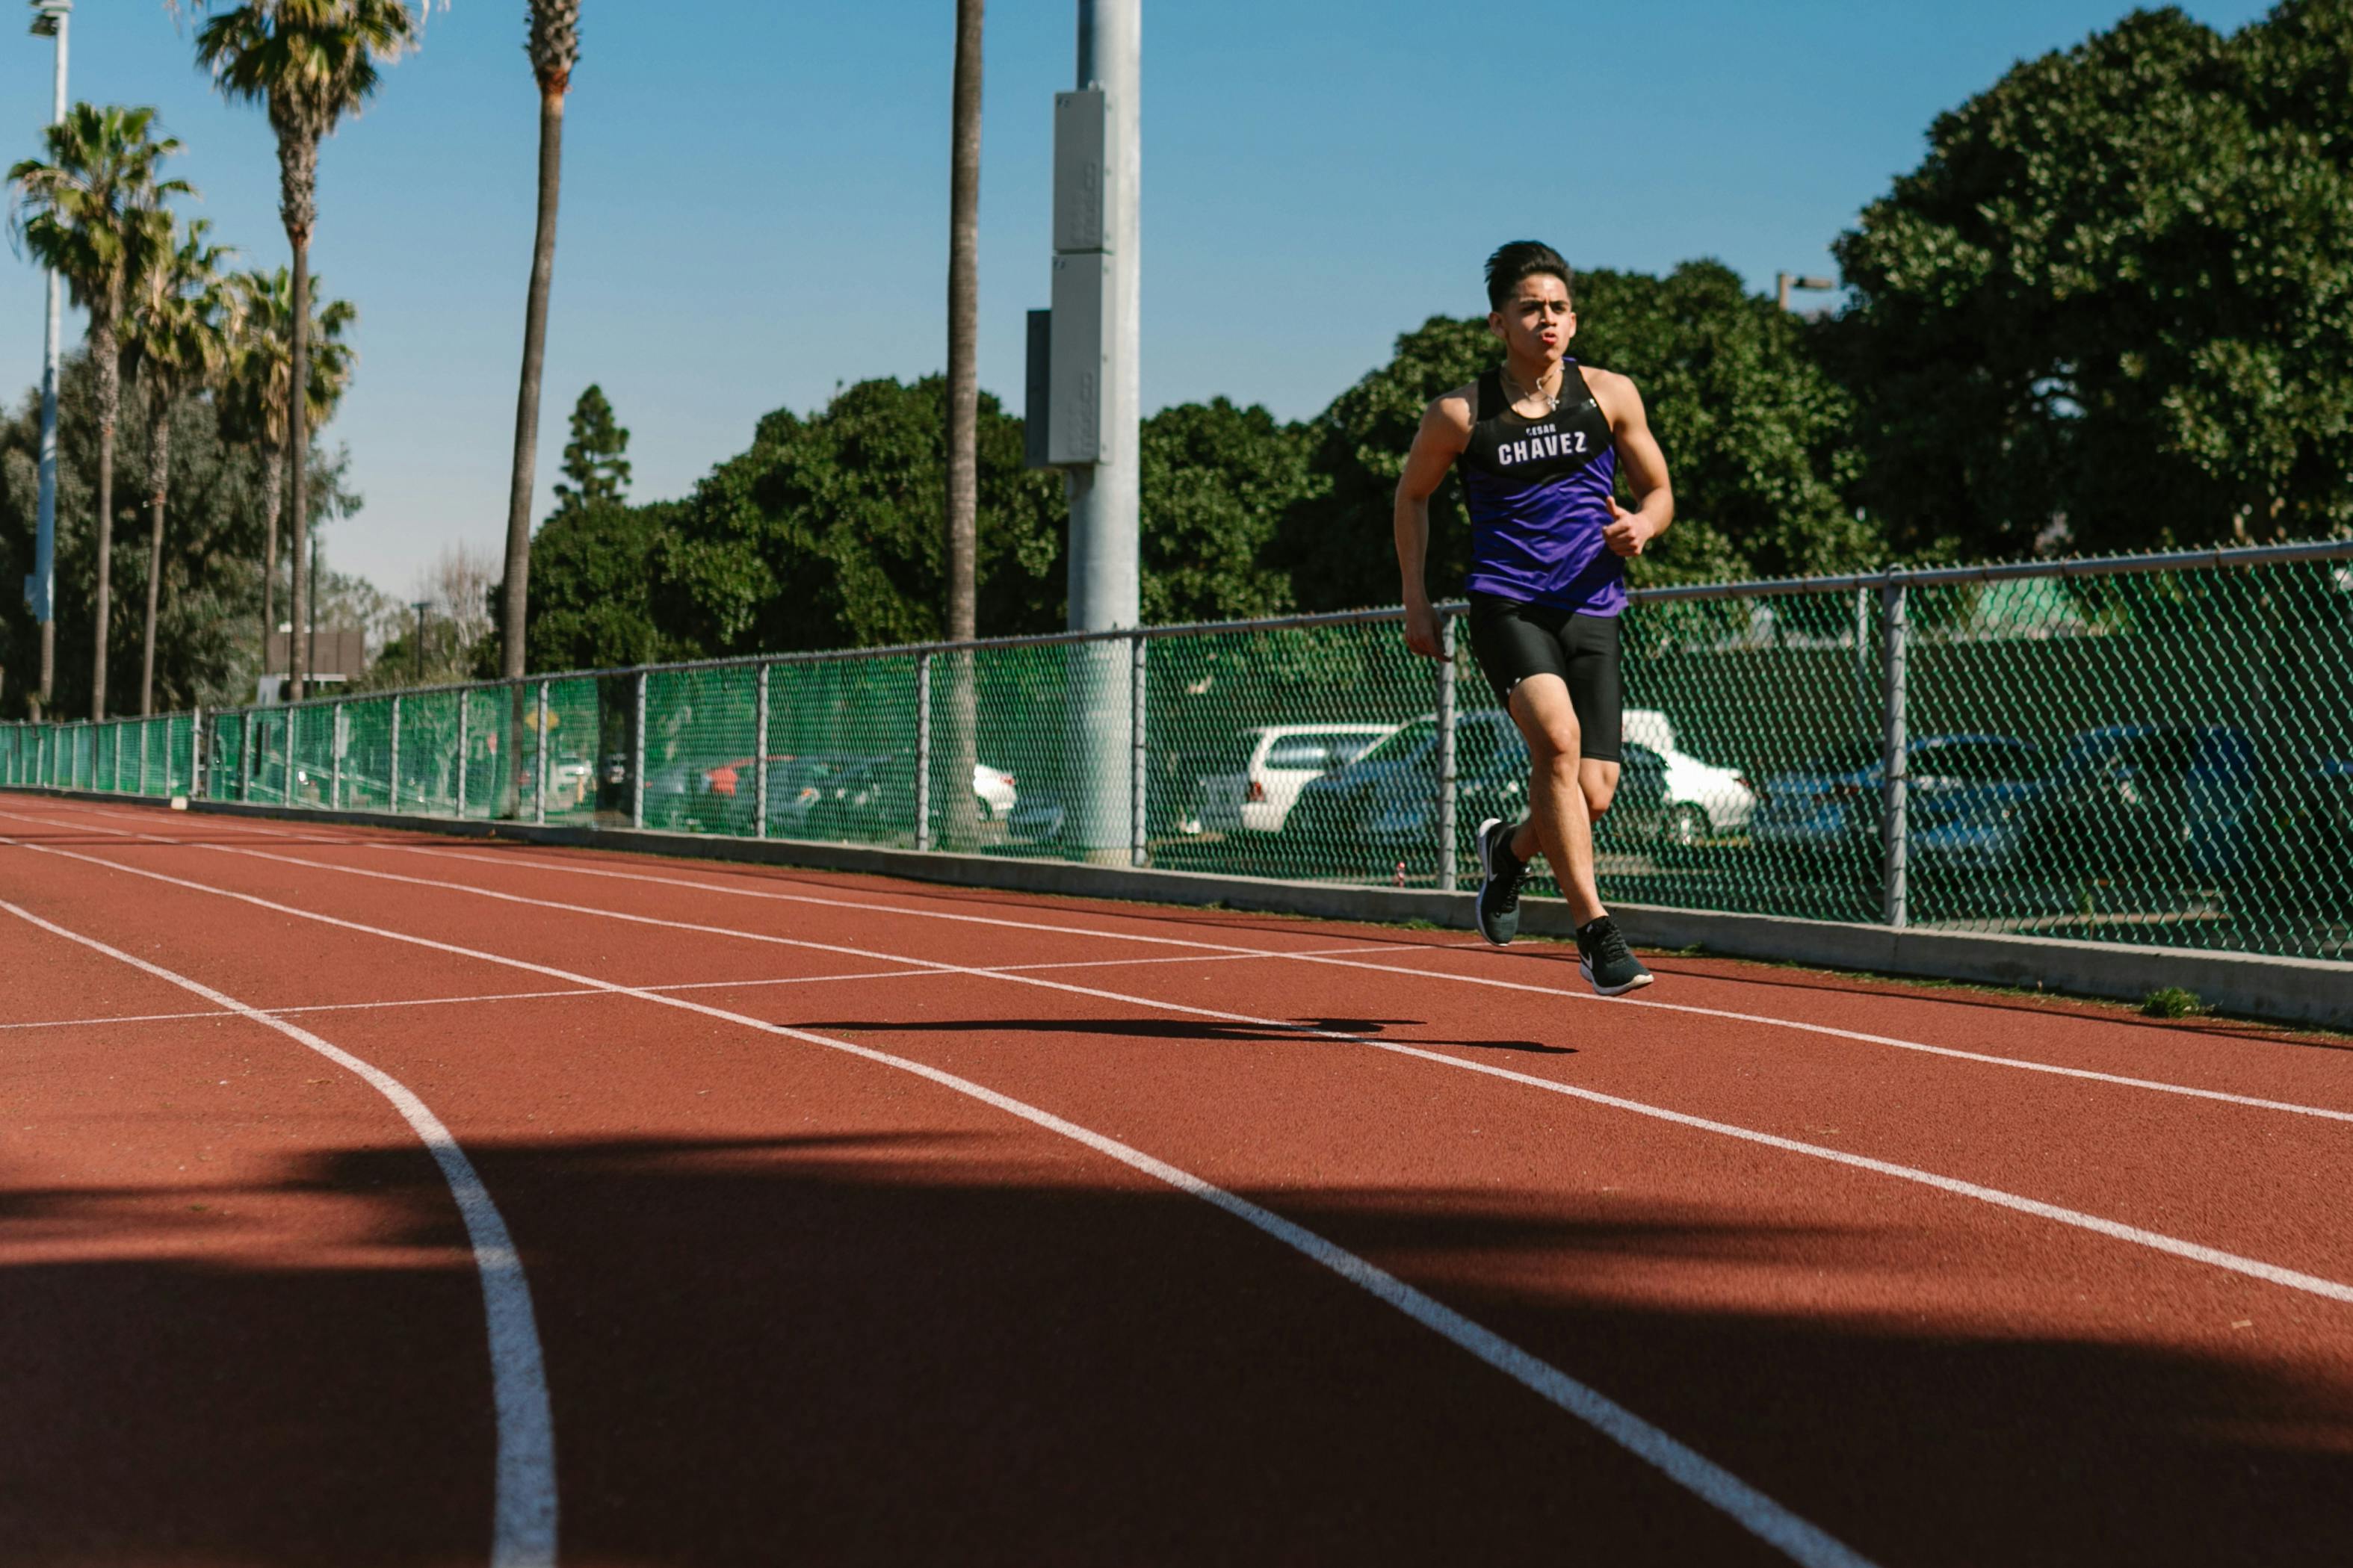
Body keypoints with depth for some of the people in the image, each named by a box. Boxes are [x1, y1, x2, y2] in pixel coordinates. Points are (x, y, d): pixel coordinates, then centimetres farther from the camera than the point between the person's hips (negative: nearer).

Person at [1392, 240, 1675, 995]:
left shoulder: (1610, 394, 5)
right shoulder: (1460, 415, 1)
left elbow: (1658, 491, 15)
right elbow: (1412, 494, 17)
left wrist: (1641, 525, -9)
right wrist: (1416, 598, 11)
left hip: (1592, 610, 3)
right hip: (1505, 602, -2)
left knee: (1593, 794, -4)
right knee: (1557, 736, -29)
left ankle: (1509, 848, 33)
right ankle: (1595, 932, -24)